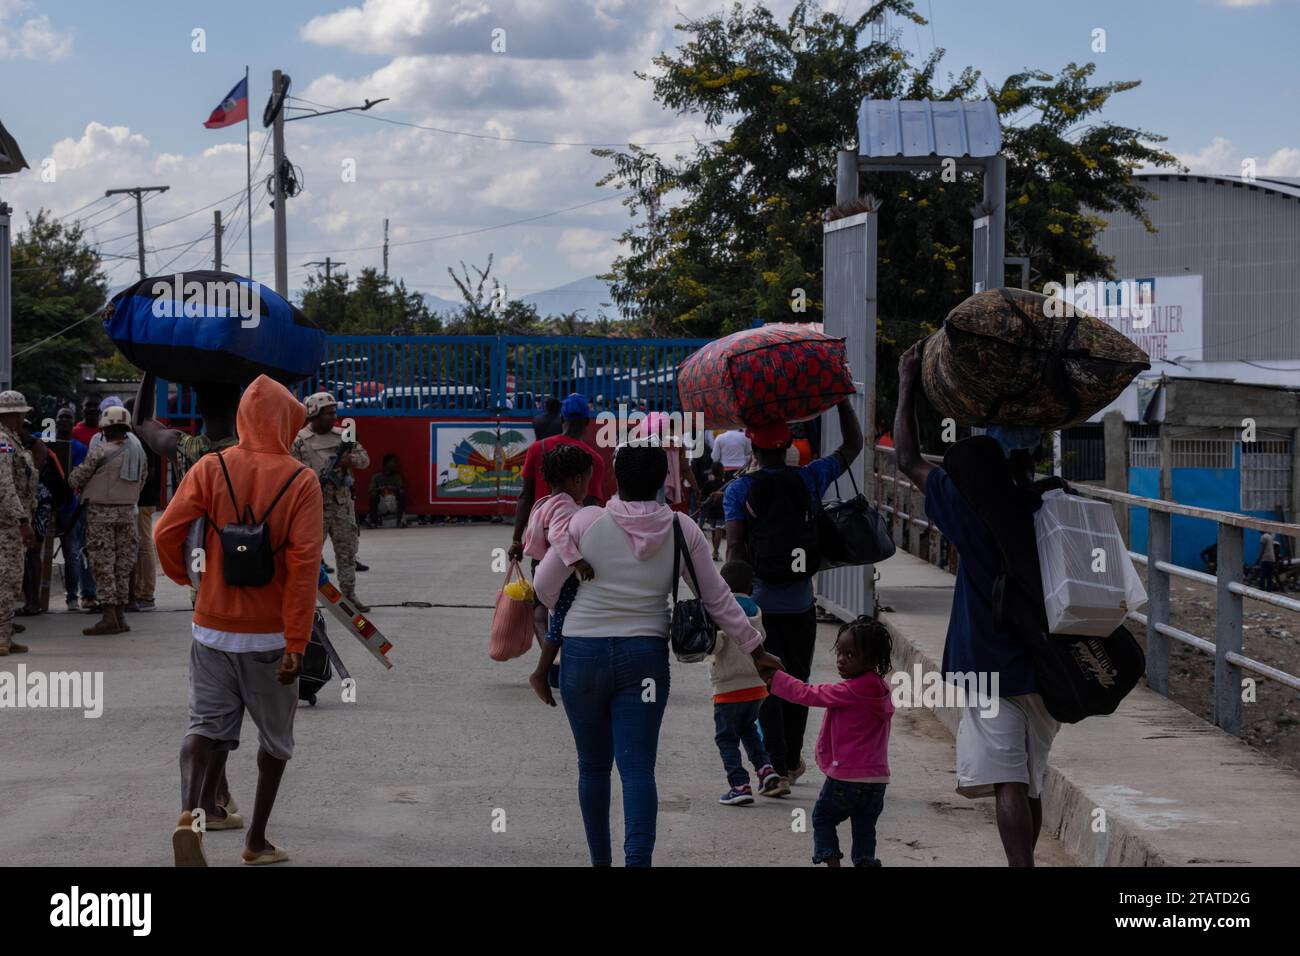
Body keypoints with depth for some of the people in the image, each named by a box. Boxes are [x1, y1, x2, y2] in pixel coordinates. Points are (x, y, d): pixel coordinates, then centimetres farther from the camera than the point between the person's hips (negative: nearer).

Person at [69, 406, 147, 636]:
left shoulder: (100, 450, -11)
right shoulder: (137, 448, 6)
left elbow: (78, 476, -4)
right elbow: (142, 477, 12)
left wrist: (73, 483, 18)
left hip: (101, 513, -5)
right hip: (127, 512, 5)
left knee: (103, 564, -3)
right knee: (123, 564, 11)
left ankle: (109, 616, -9)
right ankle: (120, 615, 12)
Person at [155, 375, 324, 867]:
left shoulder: (211, 469, -4)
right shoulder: (301, 481, -10)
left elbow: (166, 532, -10)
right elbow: (304, 564, -16)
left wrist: (181, 574, 13)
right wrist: (296, 645, -14)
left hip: (213, 625, 1)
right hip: (269, 633, -1)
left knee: (208, 723, 8)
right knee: (275, 736, 15)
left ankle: (193, 811, -18)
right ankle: (257, 841, 19)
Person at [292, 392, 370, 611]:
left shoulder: (342, 435, 9)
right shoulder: (300, 441, -6)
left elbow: (365, 458, 10)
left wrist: (351, 459, -12)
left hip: (342, 504, 5)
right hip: (314, 506, -5)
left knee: (347, 551, 9)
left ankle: (349, 594, 19)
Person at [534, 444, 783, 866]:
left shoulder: (587, 522, -8)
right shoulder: (682, 529, -2)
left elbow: (544, 586, 2)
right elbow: (717, 598, 4)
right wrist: (755, 648, 15)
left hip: (584, 653, -1)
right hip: (646, 656, 1)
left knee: (593, 766, 13)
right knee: (638, 767, -1)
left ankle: (600, 860, 23)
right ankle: (638, 859, -17)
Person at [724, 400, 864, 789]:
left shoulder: (738, 490, -7)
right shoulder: (809, 479, -2)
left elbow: (735, 547, -13)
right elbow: (853, 445, 10)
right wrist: (841, 398, 11)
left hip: (759, 602, -2)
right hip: (800, 603, 2)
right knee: (797, 682, 15)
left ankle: (778, 767, 3)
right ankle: (793, 761, 24)